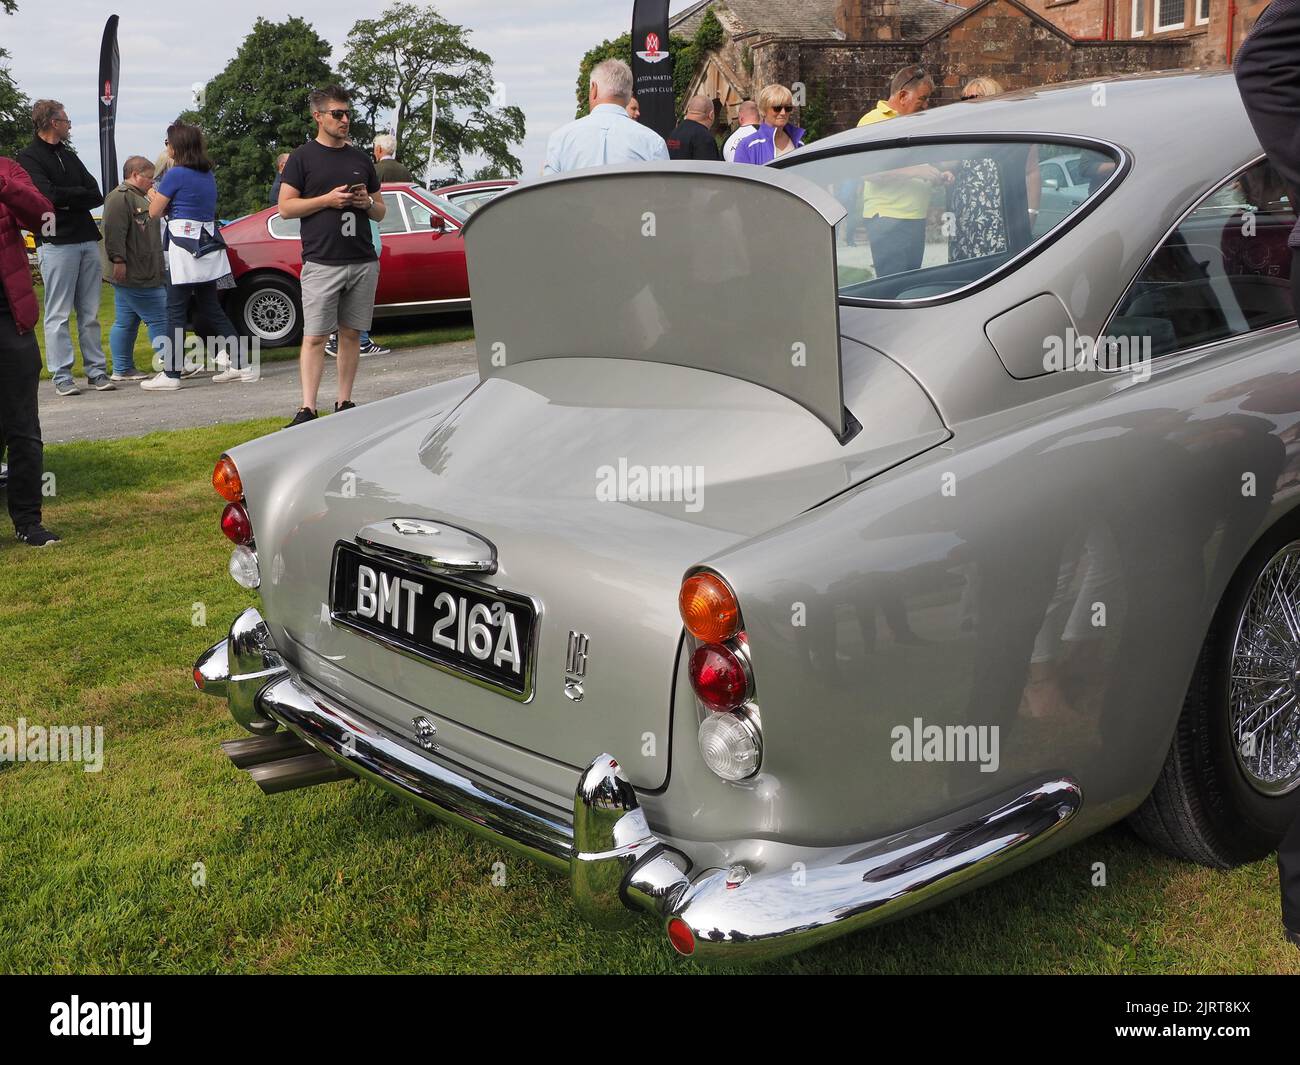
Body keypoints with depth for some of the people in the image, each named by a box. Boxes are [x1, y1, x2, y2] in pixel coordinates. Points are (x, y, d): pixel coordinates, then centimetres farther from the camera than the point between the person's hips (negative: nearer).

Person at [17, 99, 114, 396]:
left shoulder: (69, 156, 20)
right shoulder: (29, 158, -1)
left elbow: (96, 195, 9)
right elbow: (49, 195, -17)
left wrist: (66, 199, -6)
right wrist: (79, 194, -2)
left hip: (87, 240, 6)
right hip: (56, 243, -6)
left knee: (90, 313, 7)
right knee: (58, 314, -4)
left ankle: (96, 370, 11)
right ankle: (62, 376, -1)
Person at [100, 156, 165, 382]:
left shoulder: (139, 198, 23)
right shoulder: (120, 197, -12)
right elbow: (114, 232, -20)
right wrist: (118, 260, -24)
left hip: (143, 275, 10)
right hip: (133, 276, -10)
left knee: (126, 323, 10)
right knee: (159, 319, -9)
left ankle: (122, 370, 12)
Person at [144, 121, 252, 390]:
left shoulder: (176, 174, -10)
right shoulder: (208, 174, 13)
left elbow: (154, 212, -1)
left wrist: (153, 195, 18)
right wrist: (166, 203, 19)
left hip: (185, 249, -8)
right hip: (208, 246, 8)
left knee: (175, 310, -3)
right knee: (210, 308, 13)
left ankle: (171, 374, -3)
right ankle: (239, 365, 11)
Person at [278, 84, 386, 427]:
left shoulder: (361, 160, 17)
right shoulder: (303, 158, 4)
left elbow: (381, 212, 21)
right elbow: (286, 207, -2)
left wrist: (367, 203, -2)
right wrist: (328, 199, -12)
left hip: (363, 262, 4)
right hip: (321, 262, -4)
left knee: (351, 334, 6)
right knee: (315, 336, -8)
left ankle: (344, 402, 13)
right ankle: (307, 409, -10)